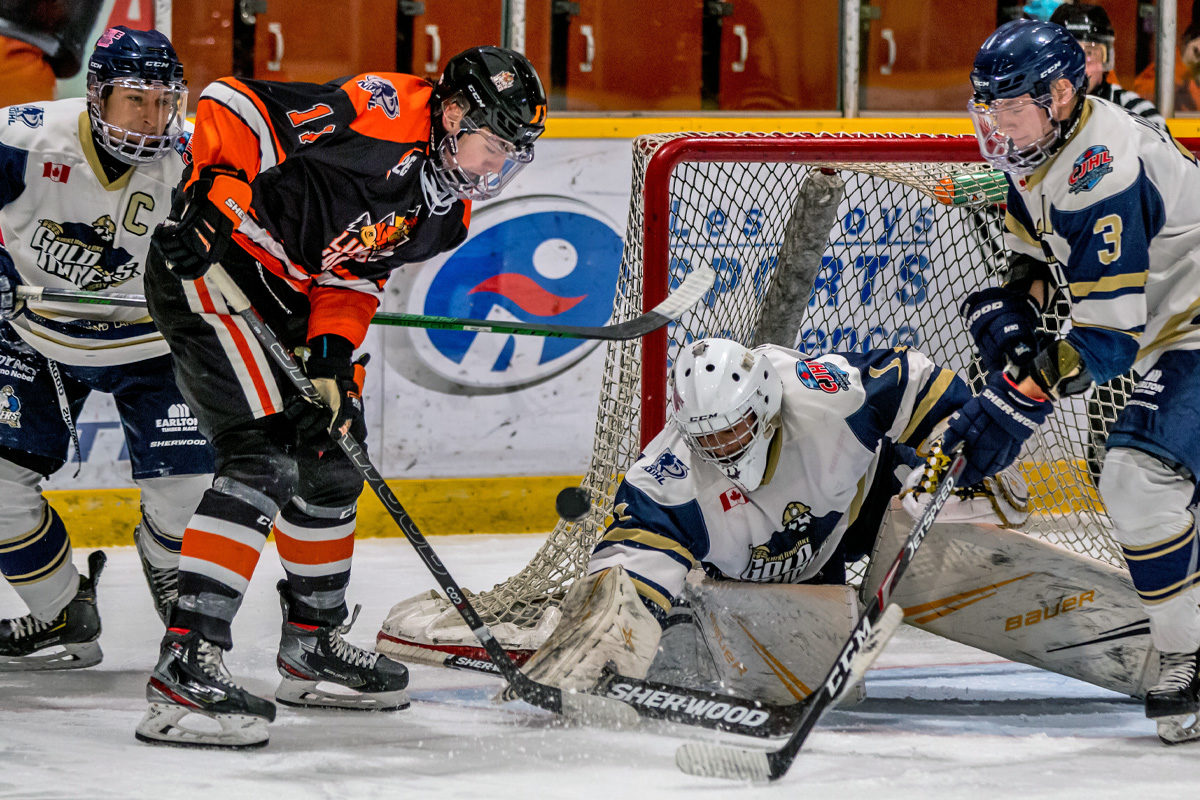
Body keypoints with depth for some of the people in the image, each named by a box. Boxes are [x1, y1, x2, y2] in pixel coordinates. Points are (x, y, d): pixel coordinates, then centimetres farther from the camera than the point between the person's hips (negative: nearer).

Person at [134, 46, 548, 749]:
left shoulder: (449, 212, 8)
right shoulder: (384, 112, -19)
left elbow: (354, 278, 8)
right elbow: (234, 106, -21)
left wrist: (333, 354, -10)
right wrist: (210, 197, -31)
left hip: (288, 305, 10)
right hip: (210, 268, -10)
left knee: (331, 465, 17)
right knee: (266, 456, -21)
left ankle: (313, 643, 36)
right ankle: (186, 664, -28)